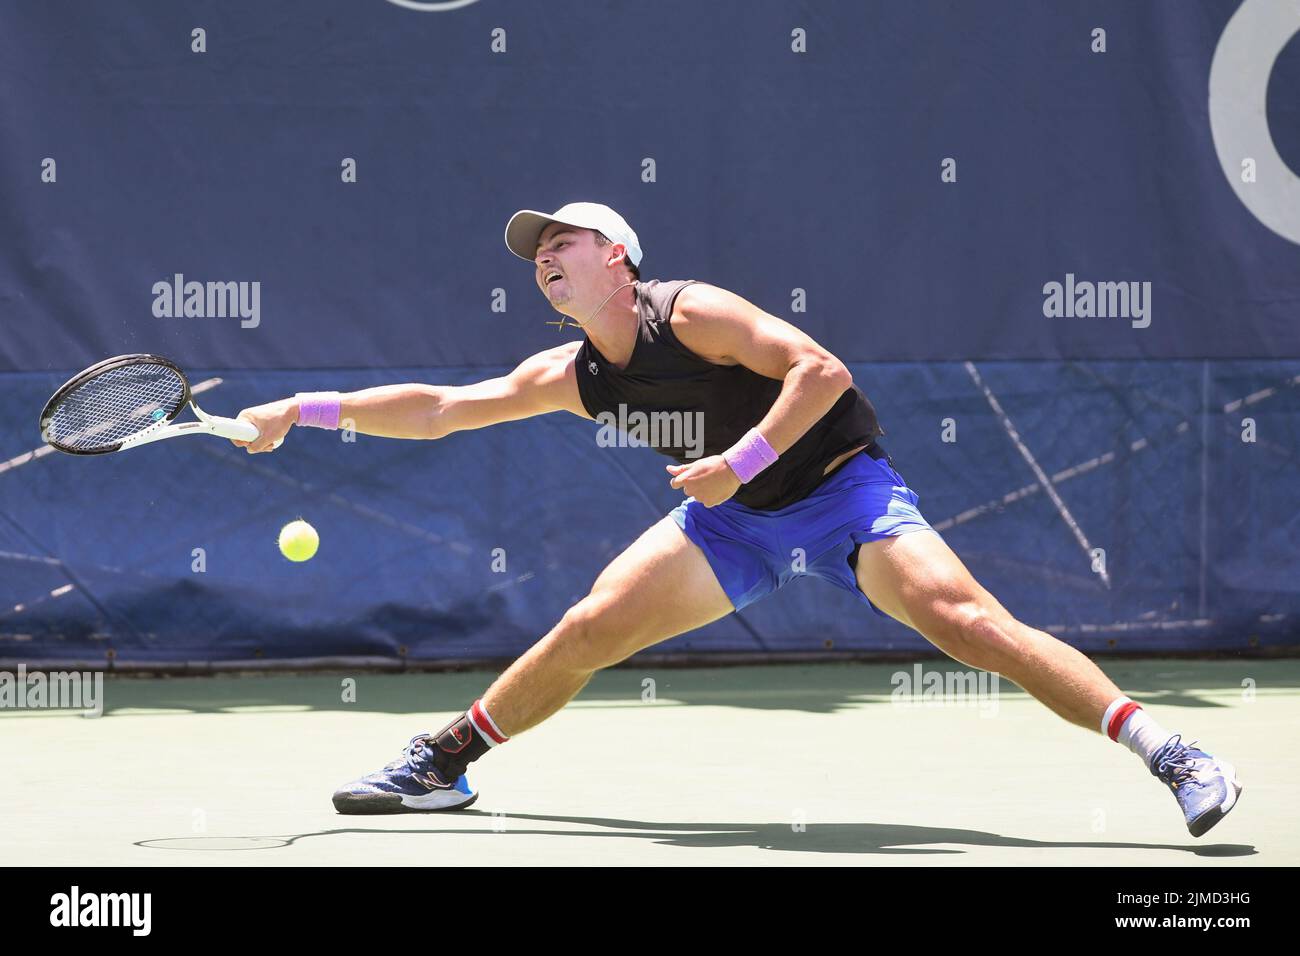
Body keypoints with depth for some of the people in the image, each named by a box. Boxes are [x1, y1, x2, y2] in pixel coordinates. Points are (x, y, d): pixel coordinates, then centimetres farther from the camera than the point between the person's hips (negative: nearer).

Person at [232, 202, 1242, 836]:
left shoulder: (691, 313, -19)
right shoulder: (572, 376, 1)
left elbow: (822, 370, -25)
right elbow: (439, 410, 7)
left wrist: (741, 458, -31)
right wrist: (310, 410, 2)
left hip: (842, 486, -6)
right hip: (737, 523, 6)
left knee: (962, 616, -26)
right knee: (587, 627, -4)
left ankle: (1169, 754, -31)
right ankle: (443, 762, 13)